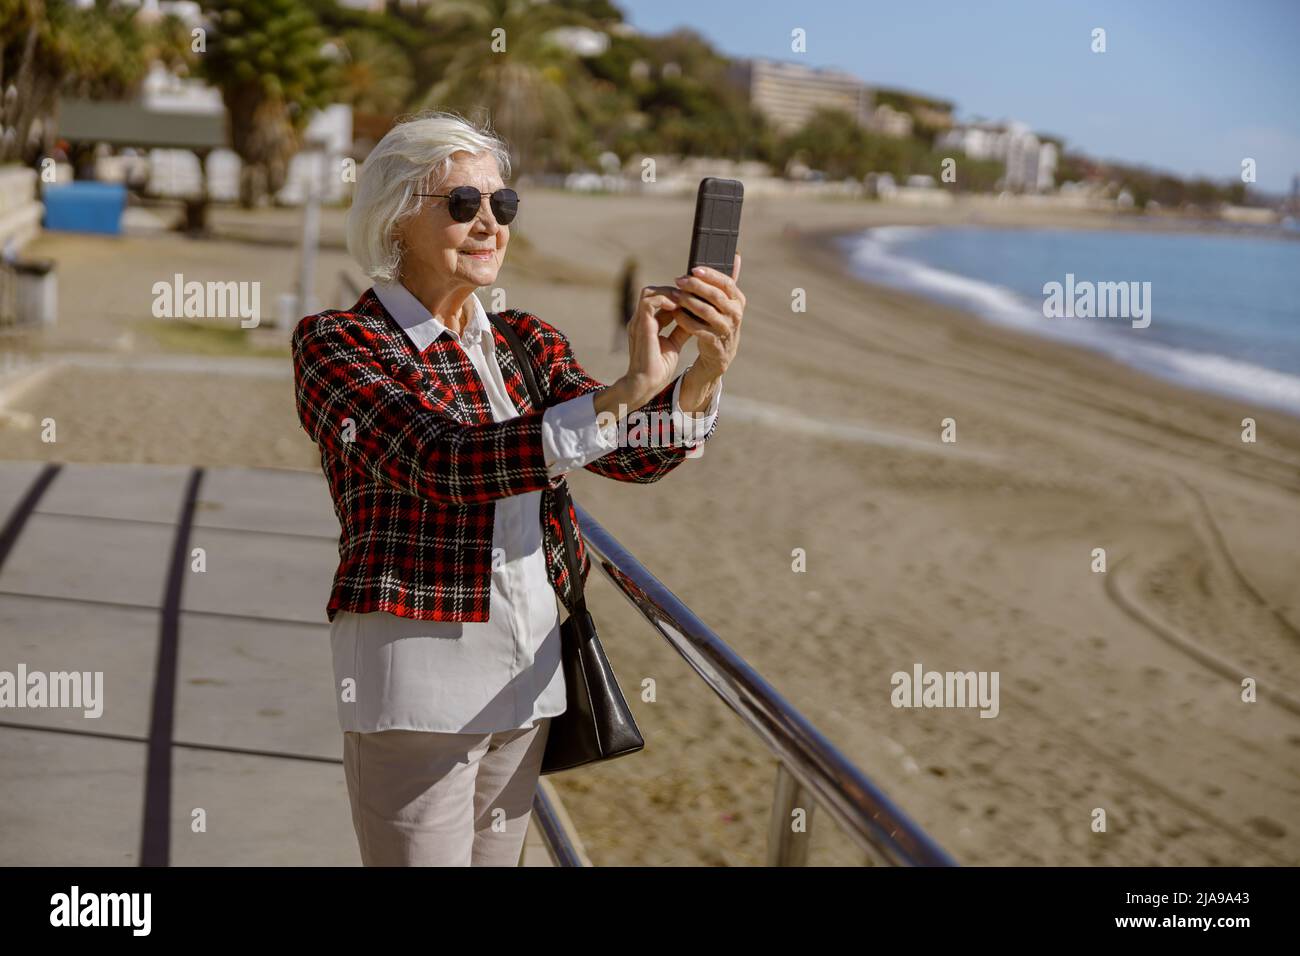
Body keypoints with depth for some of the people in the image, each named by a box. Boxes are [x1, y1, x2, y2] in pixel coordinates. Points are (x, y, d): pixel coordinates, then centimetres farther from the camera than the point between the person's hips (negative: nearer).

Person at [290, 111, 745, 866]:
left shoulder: (528, 343, 11)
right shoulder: (336, 343, -7)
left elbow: (635, 457, -1)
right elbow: (442, 464, -23)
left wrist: (707, 371, -22)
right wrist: (627, 393, -30)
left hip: (528, 670, 6)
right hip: (416, 668, -6)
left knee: (499, 855, 13)